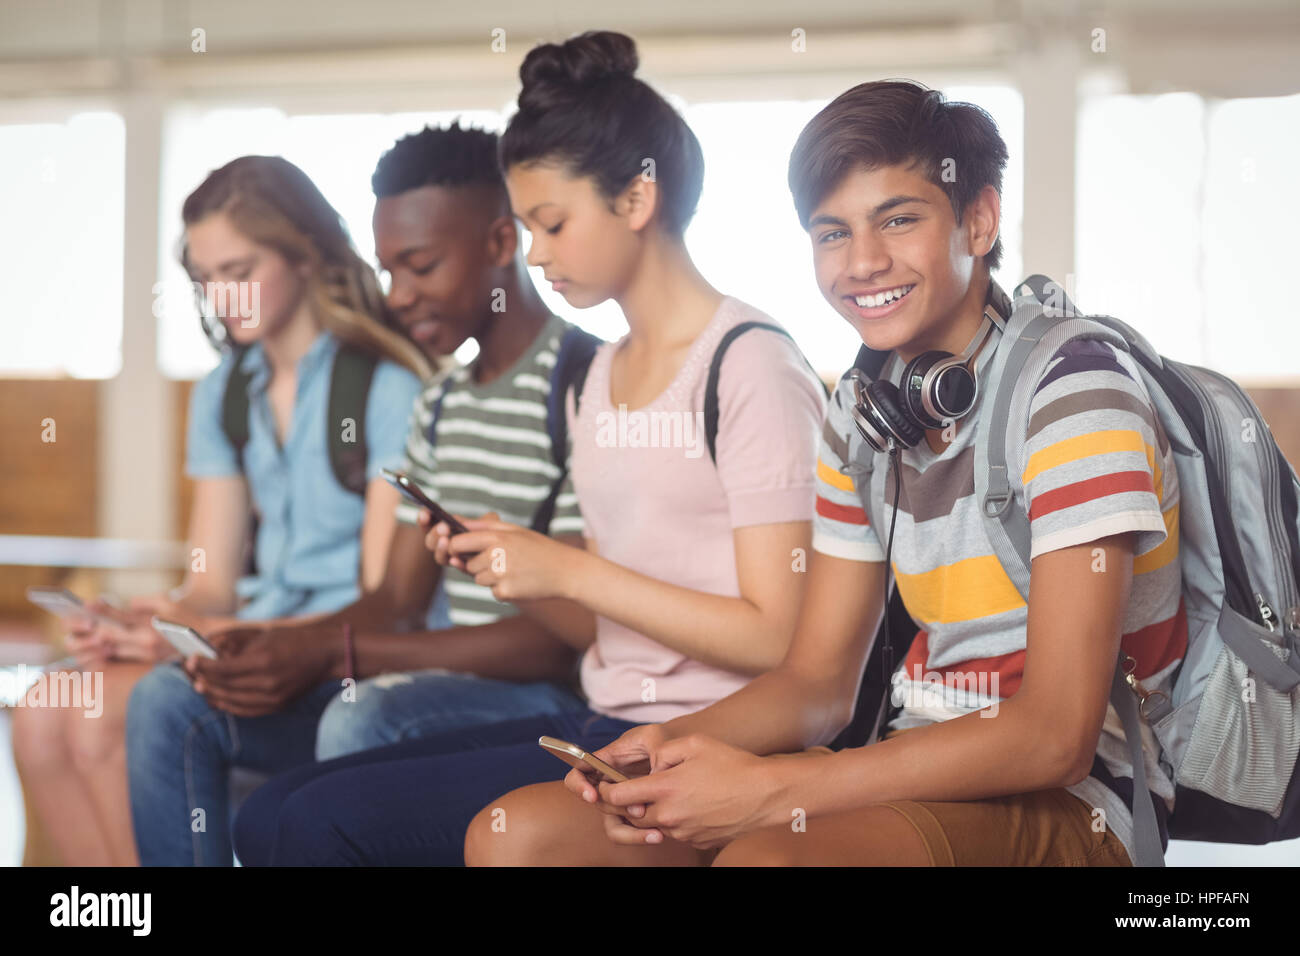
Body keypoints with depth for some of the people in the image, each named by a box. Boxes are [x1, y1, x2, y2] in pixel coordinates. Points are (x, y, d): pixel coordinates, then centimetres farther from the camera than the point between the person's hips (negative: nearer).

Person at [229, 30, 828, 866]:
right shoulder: (601, 377, 16)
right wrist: (507, 569, -1)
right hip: (603, 725, 8)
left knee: (326, 821, -18)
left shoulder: (752, 367, -10)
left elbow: (777, 639, -16)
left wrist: (571, 572, -15)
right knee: (274, 815, -1)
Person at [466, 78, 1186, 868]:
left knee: (764, 858, -36)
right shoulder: (862, 413, 10)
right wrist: (675, 744, -9)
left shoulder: (1073, 390, -14)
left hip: (1067, 798, -7)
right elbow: (817, 681, 12)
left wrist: (765, 788, -21)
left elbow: (1055, 738, -20)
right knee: (515, 835, -6)